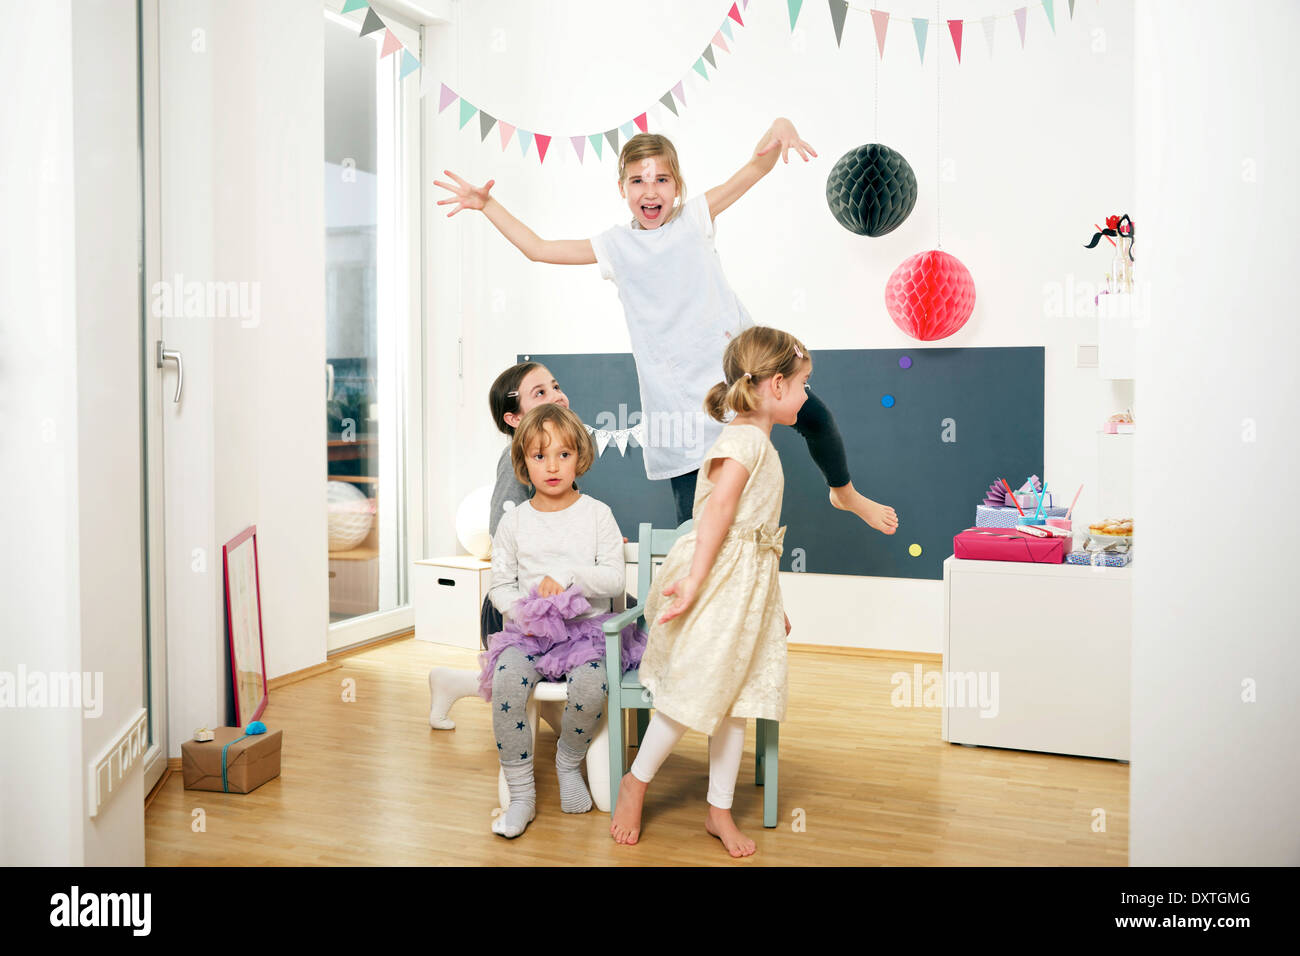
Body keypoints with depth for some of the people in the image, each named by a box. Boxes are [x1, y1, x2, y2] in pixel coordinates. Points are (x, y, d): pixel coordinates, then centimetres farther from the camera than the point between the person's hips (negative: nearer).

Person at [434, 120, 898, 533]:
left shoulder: (694, 217, 6)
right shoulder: (615, 246, 9)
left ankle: (845, 492, 20)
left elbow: (753, 169, -5)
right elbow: (538, 248, 11)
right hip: (678, 390, 0)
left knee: (812, 415, -12)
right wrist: (487, 205, 7)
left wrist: (778, 128, -24)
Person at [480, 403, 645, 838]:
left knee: (590, 685, -31)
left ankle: (568, 762, 3)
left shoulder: (597, 513, 2)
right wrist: (522, 612, -11)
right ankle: (521, 794, -14)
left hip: (587, 627, -1)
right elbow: (500, 585, 8)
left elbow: (614, 577, -3)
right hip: (528, 630, 2)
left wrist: (566, 576, -17)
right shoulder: (514, 521, 7)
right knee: (506, 679, -29)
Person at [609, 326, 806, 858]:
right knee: (696, 689, -2)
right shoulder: (743, 439, -13)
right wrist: (695, 579, -27)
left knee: (734, 696, 10)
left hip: (750, 585, 9)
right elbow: (717, 511, -22)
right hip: (719, 579, -9)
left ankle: (720, 809, 20)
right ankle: (635, 782, 18)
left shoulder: (762, 446, 16)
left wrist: (773, 604, 21)